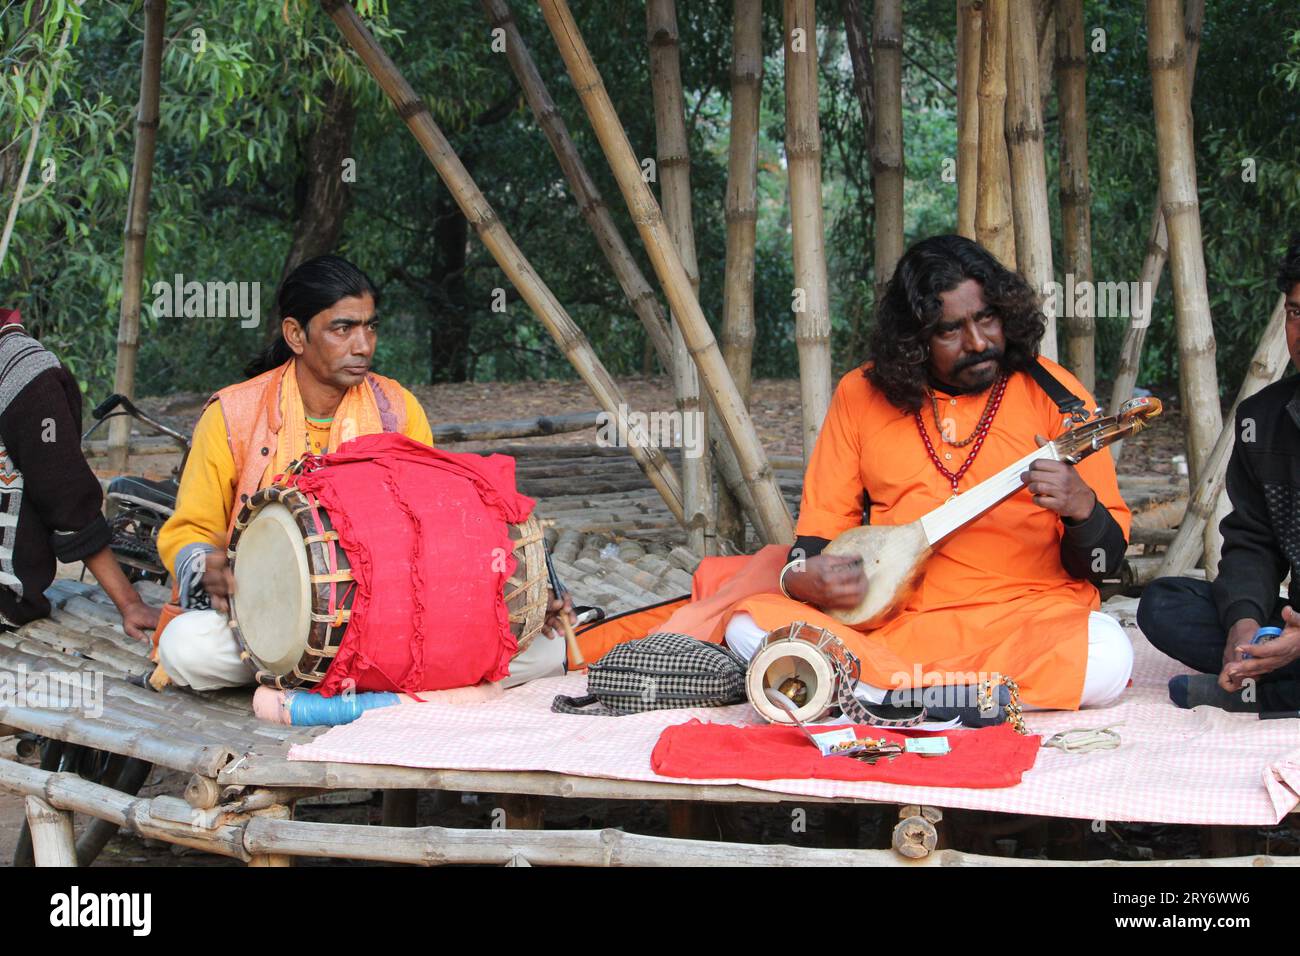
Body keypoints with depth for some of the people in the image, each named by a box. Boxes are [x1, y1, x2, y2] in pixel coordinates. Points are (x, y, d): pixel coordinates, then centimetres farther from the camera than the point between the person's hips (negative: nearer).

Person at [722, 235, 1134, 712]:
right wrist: (801, 577, -8)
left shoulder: (1051, 393, 2)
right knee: (749, 623, -19)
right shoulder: (861, 394, 9)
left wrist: (1081, 507, -21)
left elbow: (1104, 561, 2)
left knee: (1108, 655, -33)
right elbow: (823, 521, 15)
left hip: (1022, 617, -1)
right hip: (890, 617, 2)